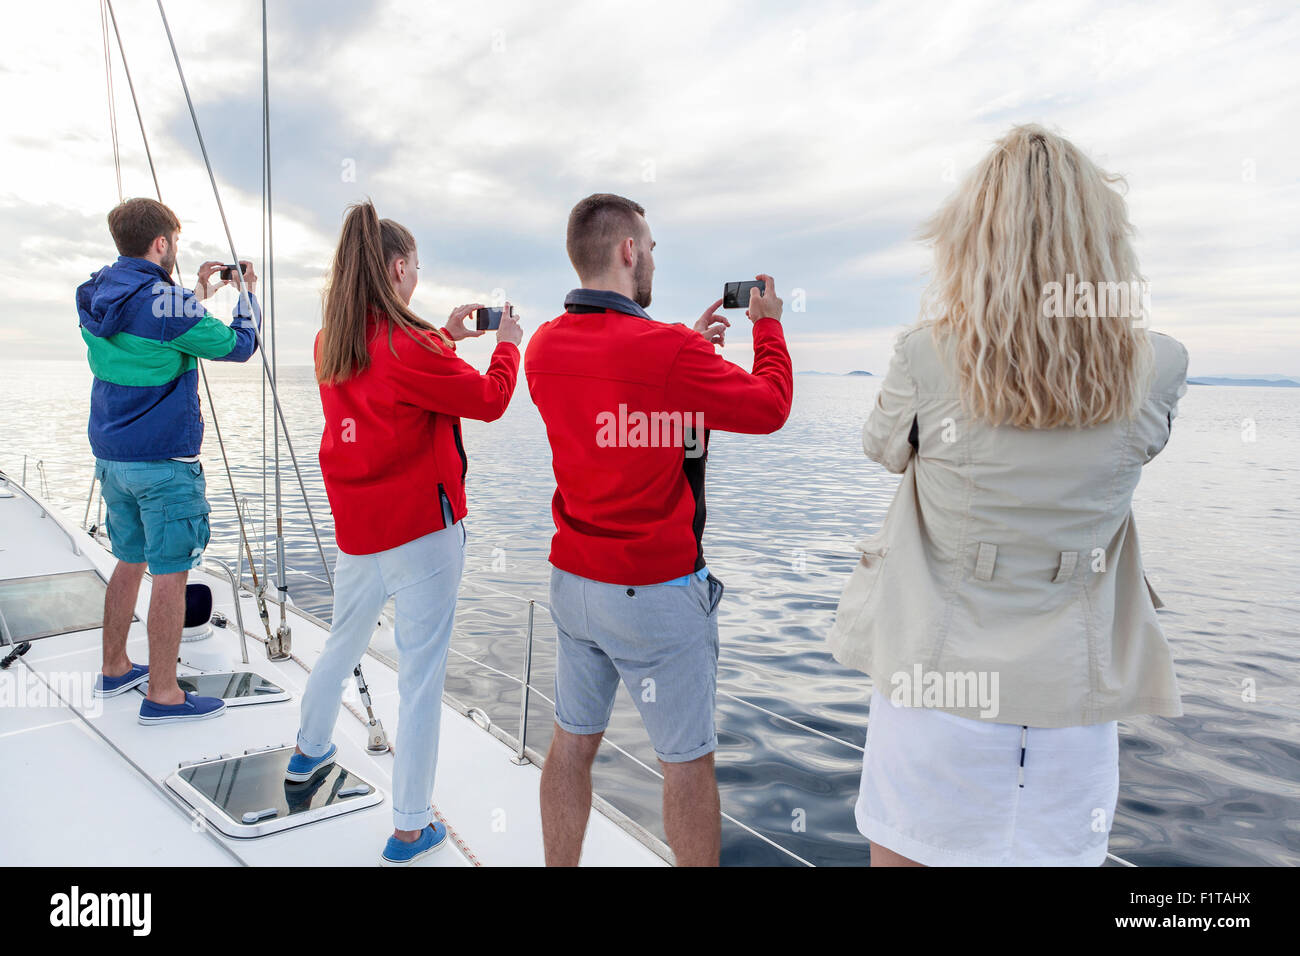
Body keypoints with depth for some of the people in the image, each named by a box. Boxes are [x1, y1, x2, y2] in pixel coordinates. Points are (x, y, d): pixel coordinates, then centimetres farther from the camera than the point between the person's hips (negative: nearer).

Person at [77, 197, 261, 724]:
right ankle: (162, 694, 6)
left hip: (111, 456, 8)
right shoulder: (164, 300, -17)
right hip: (163, 461, -8)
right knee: (170, 572, -1)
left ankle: (114, 669, 32)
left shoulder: (94, 297, 8)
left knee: (130, 560, 21)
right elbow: (239, 345, -10)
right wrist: (249, 292, 5)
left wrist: (199, 295, 23)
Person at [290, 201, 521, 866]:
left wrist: (445, 336, 21)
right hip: (421, 530, -8)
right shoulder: (408, 346, -18)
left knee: (343, 643, 27)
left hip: (354, 529, 8)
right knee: (422, 672, 1)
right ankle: (409, 831, 10)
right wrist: (507, 342, 7)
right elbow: (490, 401, -8)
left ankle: (308, 752, 49)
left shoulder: (330, 344, 5)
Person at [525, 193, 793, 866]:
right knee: (688, 763, 10)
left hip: (573, 581, 7)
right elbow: (769, 408, -7)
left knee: (573, 743, 18)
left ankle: (559, 865, 34)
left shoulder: (544, 347, 0)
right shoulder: (672, 353, -20)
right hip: (658, 593, -6)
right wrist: (768, 324, 8)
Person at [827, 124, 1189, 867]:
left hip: (935, 681, -2)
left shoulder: (928, 359, -16)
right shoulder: (1160, 372, -9)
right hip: (1071, 693, 2)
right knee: (1064, 852, 21)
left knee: (905, 851, 18)